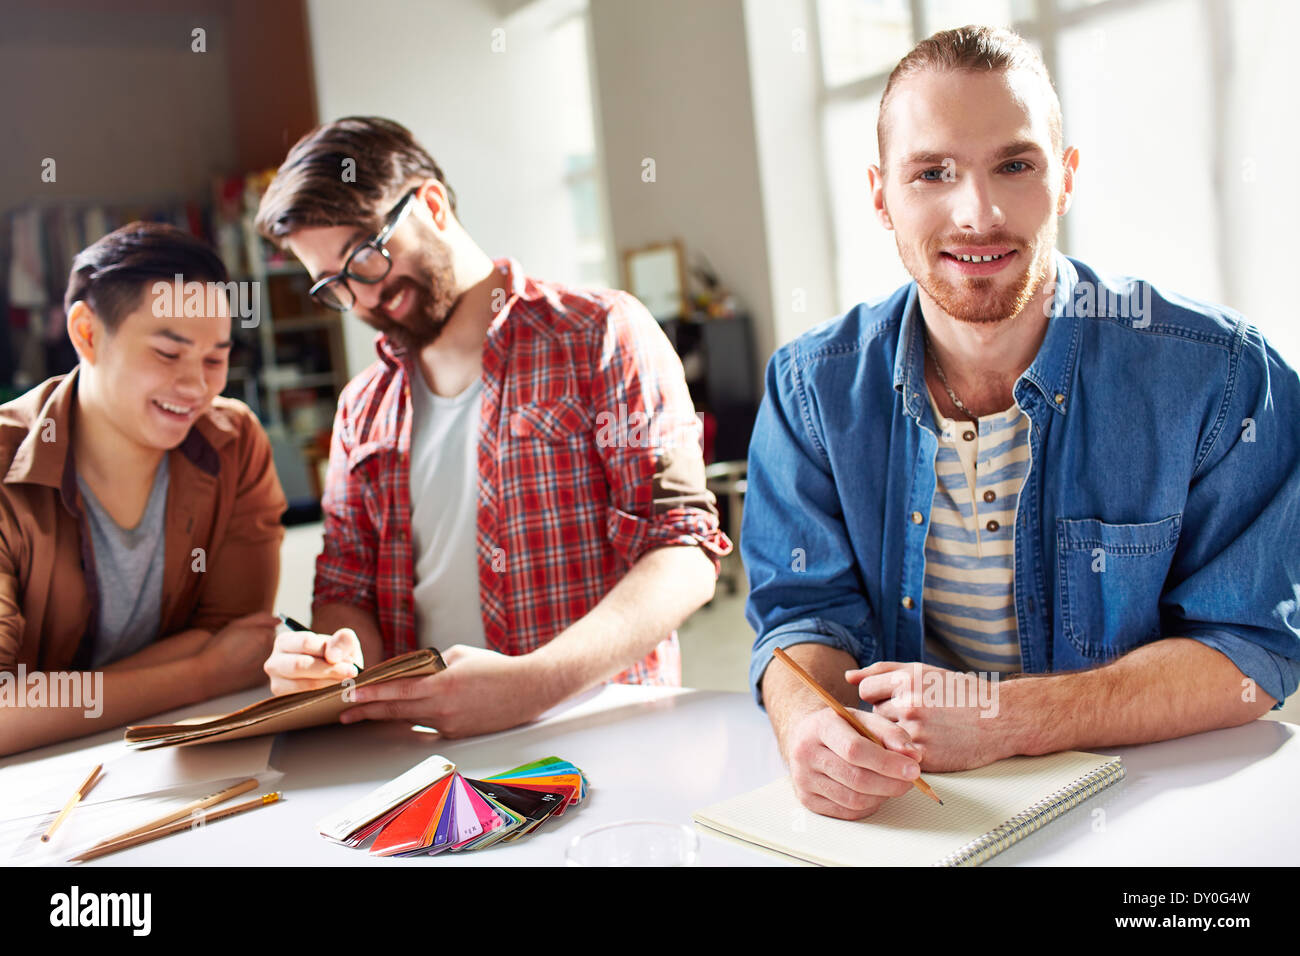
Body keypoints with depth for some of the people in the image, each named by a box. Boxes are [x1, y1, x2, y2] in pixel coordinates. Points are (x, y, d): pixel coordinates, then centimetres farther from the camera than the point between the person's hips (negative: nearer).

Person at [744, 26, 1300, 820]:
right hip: (903, 810, 2)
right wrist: (805, 721, -26)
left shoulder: (1219, 374, -9)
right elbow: (806, 612, -2)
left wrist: (1008, 719, -22)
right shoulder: (813, 388, -4)